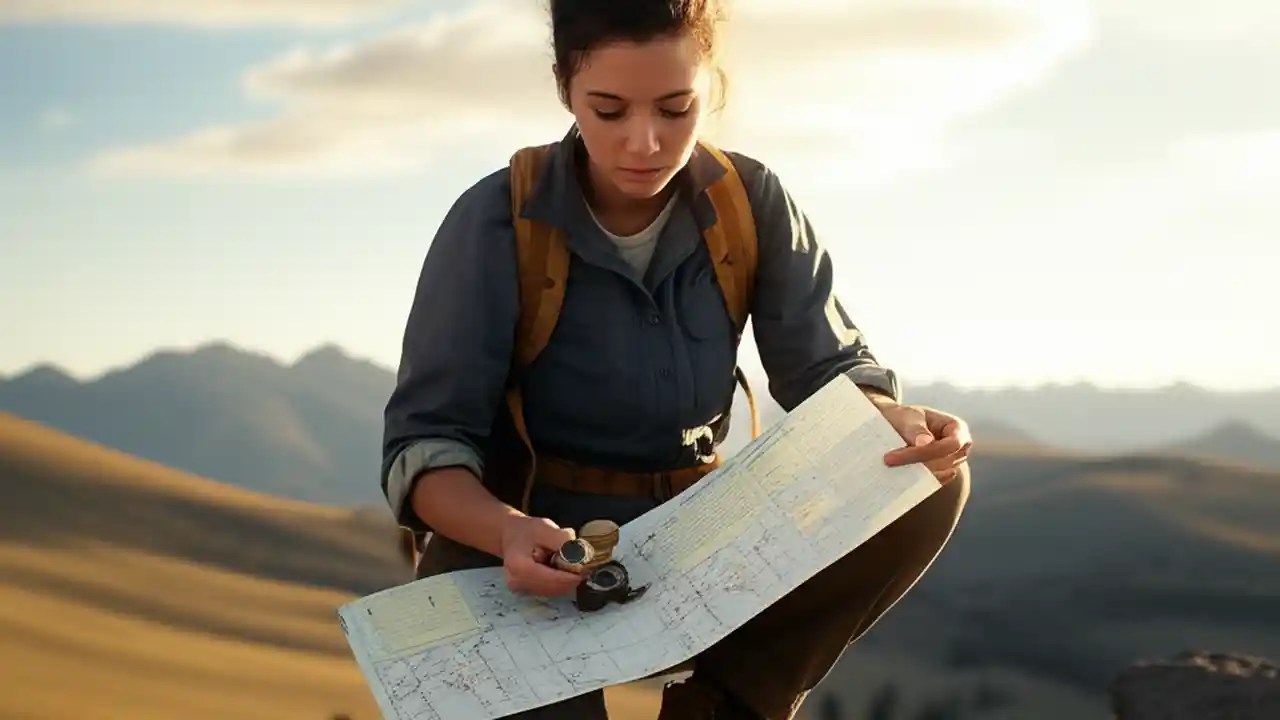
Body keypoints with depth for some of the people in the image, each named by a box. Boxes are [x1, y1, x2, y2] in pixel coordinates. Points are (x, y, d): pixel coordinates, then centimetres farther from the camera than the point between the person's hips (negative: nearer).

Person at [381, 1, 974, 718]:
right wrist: (507, 531, -41)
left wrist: (896, 421, -30)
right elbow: (424, 444, -18)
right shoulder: (496, 223, -16)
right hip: (522, 555, -4)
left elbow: (827, 368, -4)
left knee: (927, 486, -17)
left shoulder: (753, 203, -6)